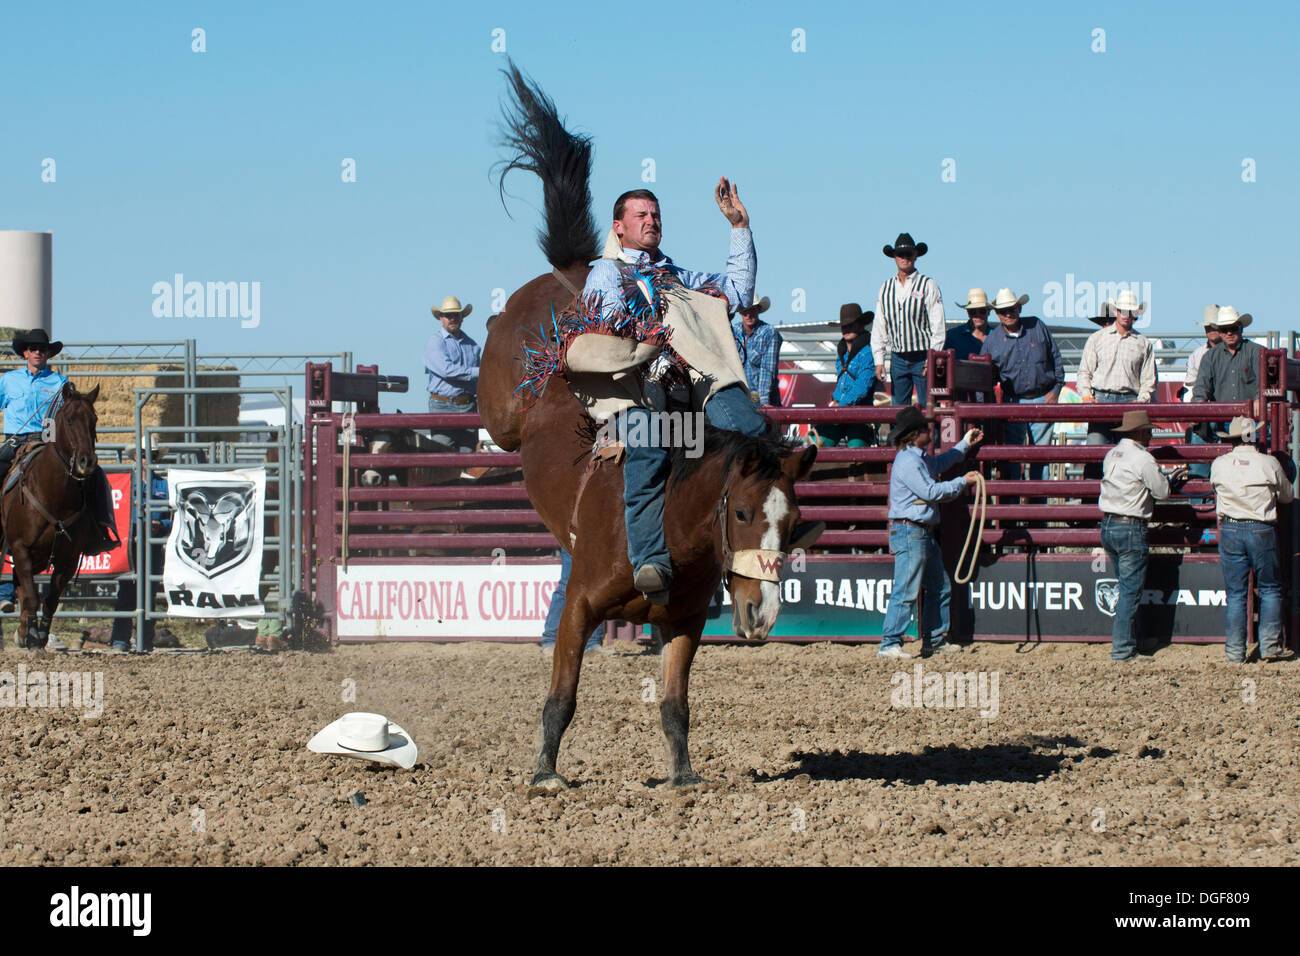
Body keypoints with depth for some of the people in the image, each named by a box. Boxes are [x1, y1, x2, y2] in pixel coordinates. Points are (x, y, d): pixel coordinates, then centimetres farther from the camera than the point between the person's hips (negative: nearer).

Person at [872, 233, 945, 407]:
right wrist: (879, 360, 7)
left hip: (922, 358, -4)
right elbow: (879, 327, 14)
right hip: (897, 358, 4)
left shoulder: (928, 285, 0)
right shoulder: (886, 288, 12)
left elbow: (939, 326, -3)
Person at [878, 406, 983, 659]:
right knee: (906, 591, -13)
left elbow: (938, 464, 40)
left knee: (940, 588, 14)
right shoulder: (907, 462, -16)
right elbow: (931, 492, -20)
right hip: (909, 531, -11)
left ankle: (935, 641, 21)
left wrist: (965, 444, 45)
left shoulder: (919, 458, 17)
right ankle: (889, 645, -14)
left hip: (925, 533, 11)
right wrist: (963, 482, -10)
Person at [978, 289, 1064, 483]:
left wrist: (1056, 389, 2)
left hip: (1043, 400, 0)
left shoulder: (1037, 327, 4)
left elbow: (1056, 358, 10)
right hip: (1013, 401, 0)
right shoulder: (992, 340, 2)